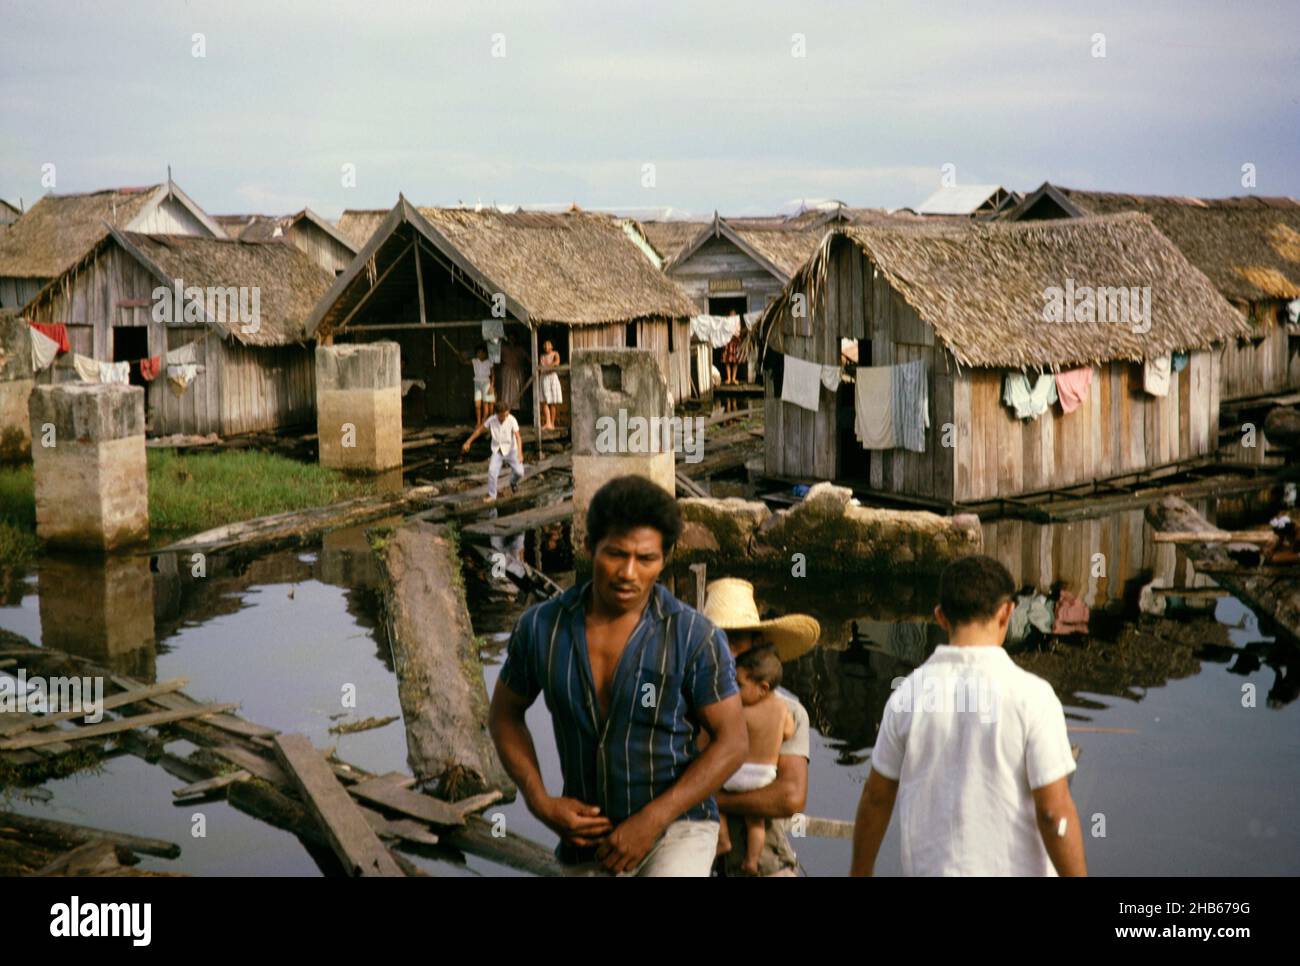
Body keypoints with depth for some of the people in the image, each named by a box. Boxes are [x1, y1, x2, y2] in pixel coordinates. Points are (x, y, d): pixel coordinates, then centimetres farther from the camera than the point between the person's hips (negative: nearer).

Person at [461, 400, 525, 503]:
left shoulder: (512, 420, -17)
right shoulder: (491, 420, -9)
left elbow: (517, 437, -24)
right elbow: (479, 430, 6)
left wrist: (520, 453, -37)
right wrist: (468, 442, 9)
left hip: (510, 449, -2)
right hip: (497, 451, 2)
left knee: (519, 472, -15)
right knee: (492, 471, -19)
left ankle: (513, 483, 22)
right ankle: (491, 496, -5)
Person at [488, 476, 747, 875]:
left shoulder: (694, 637, -17)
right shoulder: (541, 627, -9)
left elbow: (731, 742, -12)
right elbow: (504, 714, 6)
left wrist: (651, 821, -20)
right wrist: (541, 803, -8)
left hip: (676, 831, -4)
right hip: (590, 839, 4)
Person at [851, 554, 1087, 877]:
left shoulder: (908, 694, -4)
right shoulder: (1031, 695, -13)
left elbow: (876, 796, 5)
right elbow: (1055, 812, -14)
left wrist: (861, 871, 18)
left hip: (929, 866, 2)